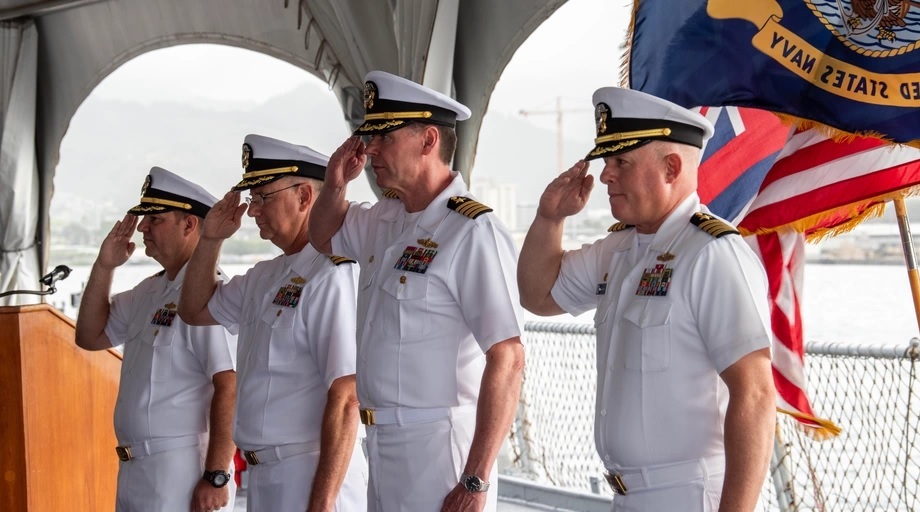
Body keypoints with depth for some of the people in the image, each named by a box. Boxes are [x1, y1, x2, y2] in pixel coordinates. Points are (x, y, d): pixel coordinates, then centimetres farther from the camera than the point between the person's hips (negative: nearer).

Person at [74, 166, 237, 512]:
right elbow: (91, 337, 20)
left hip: (183, 470, -9)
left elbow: (230, 389, -23)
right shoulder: (150, 291, 12)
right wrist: (104, 267, 9)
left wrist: (216, 477, -24)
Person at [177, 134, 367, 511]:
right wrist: (210, 240, 12)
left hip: (312, 476, -9)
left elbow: (345, 400, -22)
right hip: (264, 477, 9)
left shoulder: (332, 276, -17)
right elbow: (195, 311, 28)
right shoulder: (266, 277, 12)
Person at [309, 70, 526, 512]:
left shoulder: (473, 232, -17)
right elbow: (324, 237, 30)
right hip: (383, 447, 8)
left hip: (439, 451, -8)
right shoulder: (385, 218, 8)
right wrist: (335, 183, 8)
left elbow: (507, 360, -22)